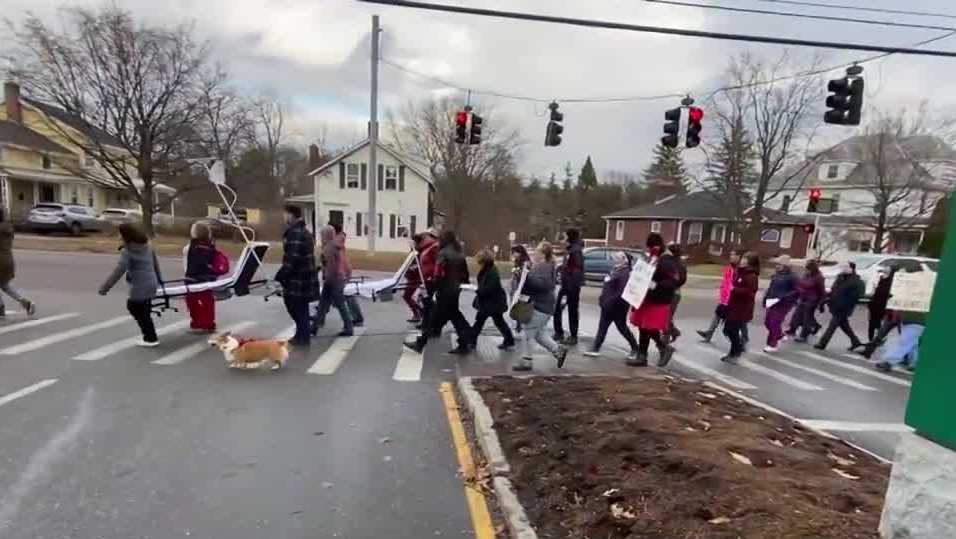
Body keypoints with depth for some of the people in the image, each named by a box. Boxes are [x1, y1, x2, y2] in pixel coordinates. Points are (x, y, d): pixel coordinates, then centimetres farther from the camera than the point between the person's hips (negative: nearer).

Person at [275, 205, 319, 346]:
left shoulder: (294, 233, -18)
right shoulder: (305, 232, 15)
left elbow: (292, 259, -25)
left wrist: (279, 277, -16)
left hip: (297, 279, -10)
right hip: (306, 277, 10)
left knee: (297, 309, 1)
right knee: (301, 308, 17)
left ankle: (302, 338, 10)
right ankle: (302, 335, 27)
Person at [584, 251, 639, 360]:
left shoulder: (624, 273, -18)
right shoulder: (615, 271, 11)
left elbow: (622, 292, -27)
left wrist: (611, 302, -26)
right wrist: (602, 299, 15)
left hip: (618, 307, -9)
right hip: (608, 306, 9)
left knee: (622, 327, 4)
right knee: (602, 326, 8)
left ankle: (635, 349, 23)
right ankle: (596, 349, 12)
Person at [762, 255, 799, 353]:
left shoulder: (791, 277, -12)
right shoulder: (776, 274, 9)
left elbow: (797, 291, -17)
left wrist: (784, 298, -25)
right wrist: (766, 298, 10)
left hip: (783, 304, -7)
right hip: (772, 303, 7)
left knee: (774, 323, -5)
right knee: (767, 322, 13)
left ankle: (772, 345, 8)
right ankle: (780, 336, 39)